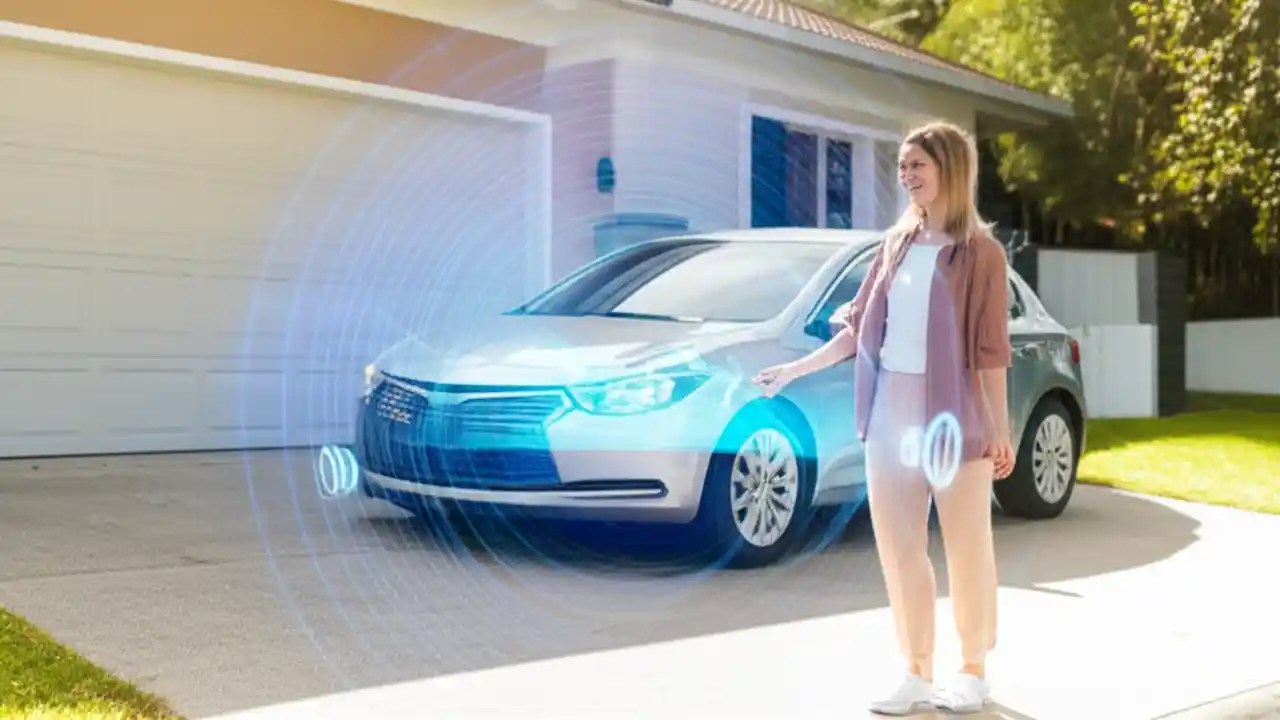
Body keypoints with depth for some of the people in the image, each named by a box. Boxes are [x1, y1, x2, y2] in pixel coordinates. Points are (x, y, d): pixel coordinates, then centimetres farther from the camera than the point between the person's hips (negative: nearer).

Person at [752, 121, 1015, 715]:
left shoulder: (980, 252, -4)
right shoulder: (896, 244, 10)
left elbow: (990, 350, -6)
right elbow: (858, 330, 13)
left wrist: (1000, 430, -8)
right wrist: (794, 370, 9)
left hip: (954, 417, -5)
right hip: (891, 415, 5)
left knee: (966, 550, 5)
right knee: (899, 550, 7)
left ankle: (973, 672, 21)